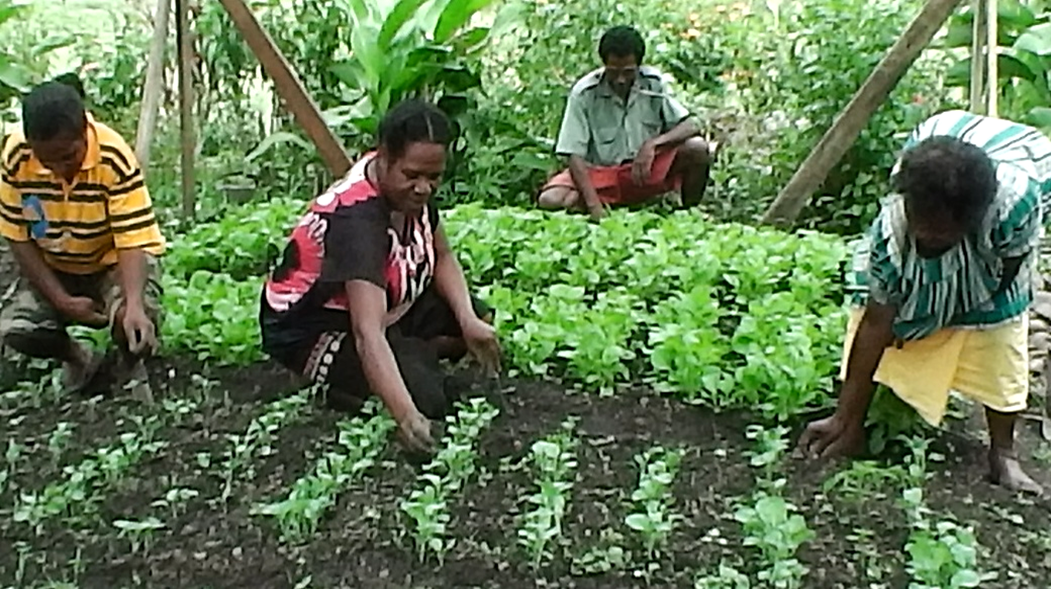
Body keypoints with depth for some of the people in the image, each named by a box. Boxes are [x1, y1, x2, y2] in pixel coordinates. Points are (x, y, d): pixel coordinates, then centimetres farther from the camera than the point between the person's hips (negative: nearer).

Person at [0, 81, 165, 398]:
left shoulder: (114, 158, -29)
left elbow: (133, 241, -29)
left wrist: (134, 307, -46)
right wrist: (62, 301, -17)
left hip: (114, 262, -3)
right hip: (52, 268, 3)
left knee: (133, 321, -32)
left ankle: (131, 367, 7)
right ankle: (77, 359, 16)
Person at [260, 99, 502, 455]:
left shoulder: (408, 189, -10)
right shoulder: (358, 218, -35)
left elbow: (442, 258, 4)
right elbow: (367, 333, -46)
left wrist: (469, 321, -14)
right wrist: (407, 417, -57)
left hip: (385, 302, 8)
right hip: (310, 329, -8)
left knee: (480, 319, -3)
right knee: (426, 395, -26)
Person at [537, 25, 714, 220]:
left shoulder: (653, 83, -8)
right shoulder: (584, 93, -14)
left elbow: (691, 127, -9)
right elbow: (575, 155, -15)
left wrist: (653, 143, -28)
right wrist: (594, 205, -28)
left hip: (647, 170, 2)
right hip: (600, 174, -2)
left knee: (696, 148, -24)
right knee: (550, 200, -30)